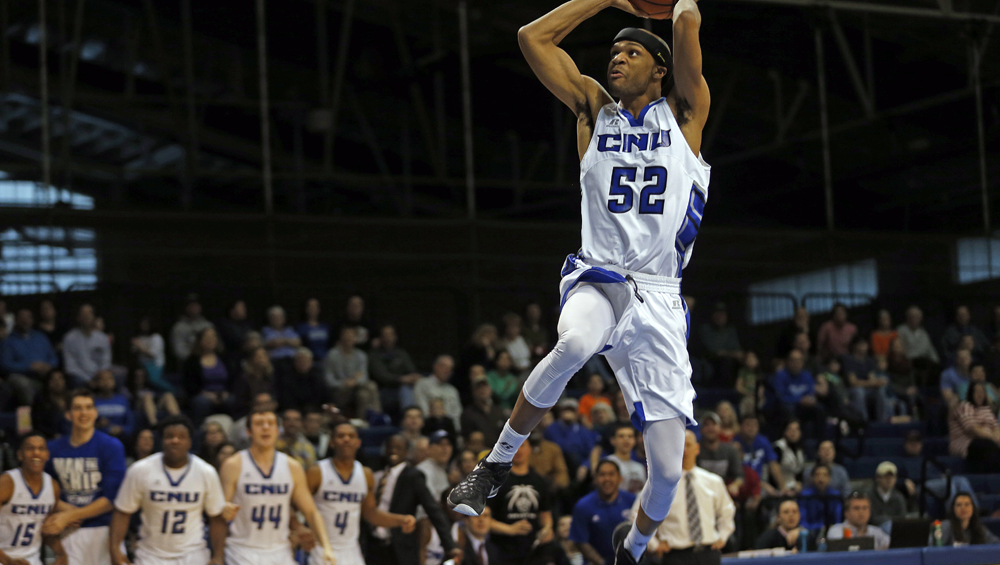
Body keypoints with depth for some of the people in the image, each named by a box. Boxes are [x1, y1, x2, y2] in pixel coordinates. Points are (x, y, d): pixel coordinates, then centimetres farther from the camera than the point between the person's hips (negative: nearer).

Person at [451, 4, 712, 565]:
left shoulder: (685, 114, 7)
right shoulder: (595, 109, 12)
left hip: (659, 298, 0)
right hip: (596, 279, 0)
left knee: (668, 471, -4)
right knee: (573, 346, -39)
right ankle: (499, 461, -19)